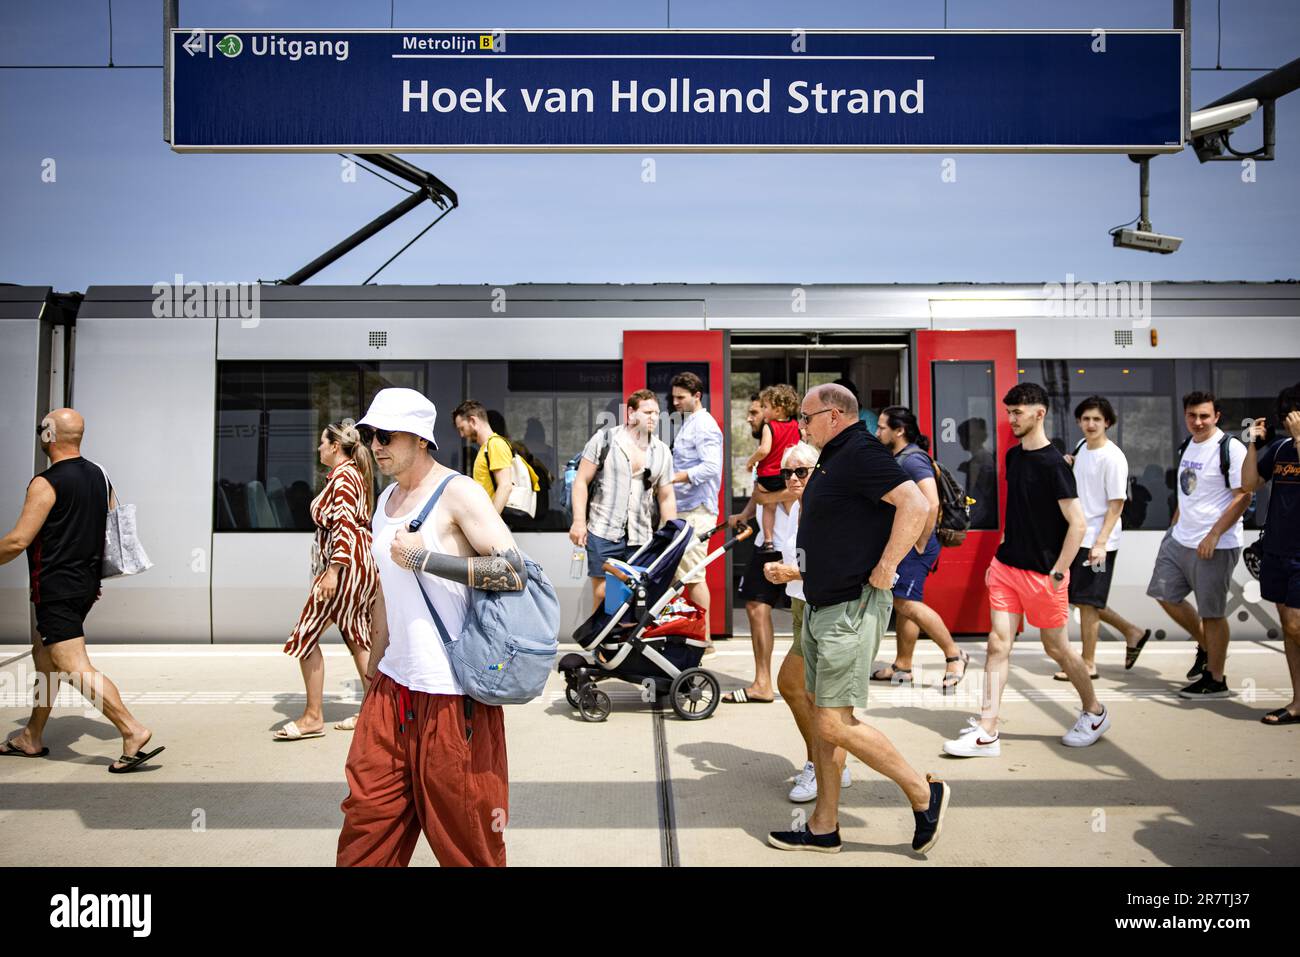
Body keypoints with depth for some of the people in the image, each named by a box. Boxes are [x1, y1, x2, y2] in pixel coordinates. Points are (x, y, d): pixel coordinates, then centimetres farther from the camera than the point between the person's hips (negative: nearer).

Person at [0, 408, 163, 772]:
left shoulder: (45, 484, -15)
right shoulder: (98, 476, 9)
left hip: (56, 589, -9)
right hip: (86, 584, 9)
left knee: (76, 668, -10)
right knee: (43, 653, 22)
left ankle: (133, 732, -17)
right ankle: (32, 738, 32)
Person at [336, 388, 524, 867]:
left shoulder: (458, 493, -11)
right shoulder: (387, 499, 12)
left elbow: (515, 572, -20)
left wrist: (424, 558, -20)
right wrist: (374, 671, 23)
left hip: (451, 693, -7)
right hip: (394, 685, 7)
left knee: (463, 830, 4)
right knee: (366, 817, 10)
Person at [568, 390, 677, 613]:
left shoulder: (662, 452, 12)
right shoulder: (604, 439, 3)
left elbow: (666, 498, 15)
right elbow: (581, 481, 2)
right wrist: (579, 521, -7)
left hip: (642, 538, 3)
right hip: (603, 533, -3)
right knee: (603, 595, -4)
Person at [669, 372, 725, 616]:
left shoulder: (703, 425, -12)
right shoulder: (688, 423, 19)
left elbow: (711, 466, -23)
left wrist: (673, 477, -23)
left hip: (697, 511, -10)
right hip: (684, 508, 10)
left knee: (693, 576, -8)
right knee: (686, 573, 12)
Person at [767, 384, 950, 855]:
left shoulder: (861, 452, -15)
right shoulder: (831, 458, 16)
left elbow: (915, 504, -26)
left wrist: (884, 570, -24)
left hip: (852, 609, -10)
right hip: (821, 607, 10)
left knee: (835, 723, -8)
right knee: (823, 722, 13)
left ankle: (924, 793, 8)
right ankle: (823, 827, 22)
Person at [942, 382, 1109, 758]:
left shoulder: (1052, 464, -15)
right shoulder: (1013, 455, 9)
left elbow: (1077, 523, -17)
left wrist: (1057, 574, -18)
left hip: (1041, 572, -7)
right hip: (1006, 566, 7)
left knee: (1056, 647, 8)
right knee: (998, 644, 1)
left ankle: (1094, 712, 32)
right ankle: (987, 733, 2)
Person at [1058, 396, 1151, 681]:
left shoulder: (1113, 458, -14)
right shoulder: (1083, 449, 10)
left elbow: (1116, 505, -15)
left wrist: (1100, 543, -21)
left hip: (1097, 542, -8)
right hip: (1078, 537, 8)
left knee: (1086, 602, -2)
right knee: (1080, 600, 14)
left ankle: (1088, 664, 11)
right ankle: (1132, 633, 30)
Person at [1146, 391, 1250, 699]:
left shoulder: (1231, 448, -13)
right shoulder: (1187, 446, 11)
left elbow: (1243, 496, -17)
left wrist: (1213, 536, -21)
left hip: (1214, 546, -8)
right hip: (1180, 540, 8)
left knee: (1212, 612, 1)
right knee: (1166, 595, 13)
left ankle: (1216, 679, 16)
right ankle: (1206, 648, 33)